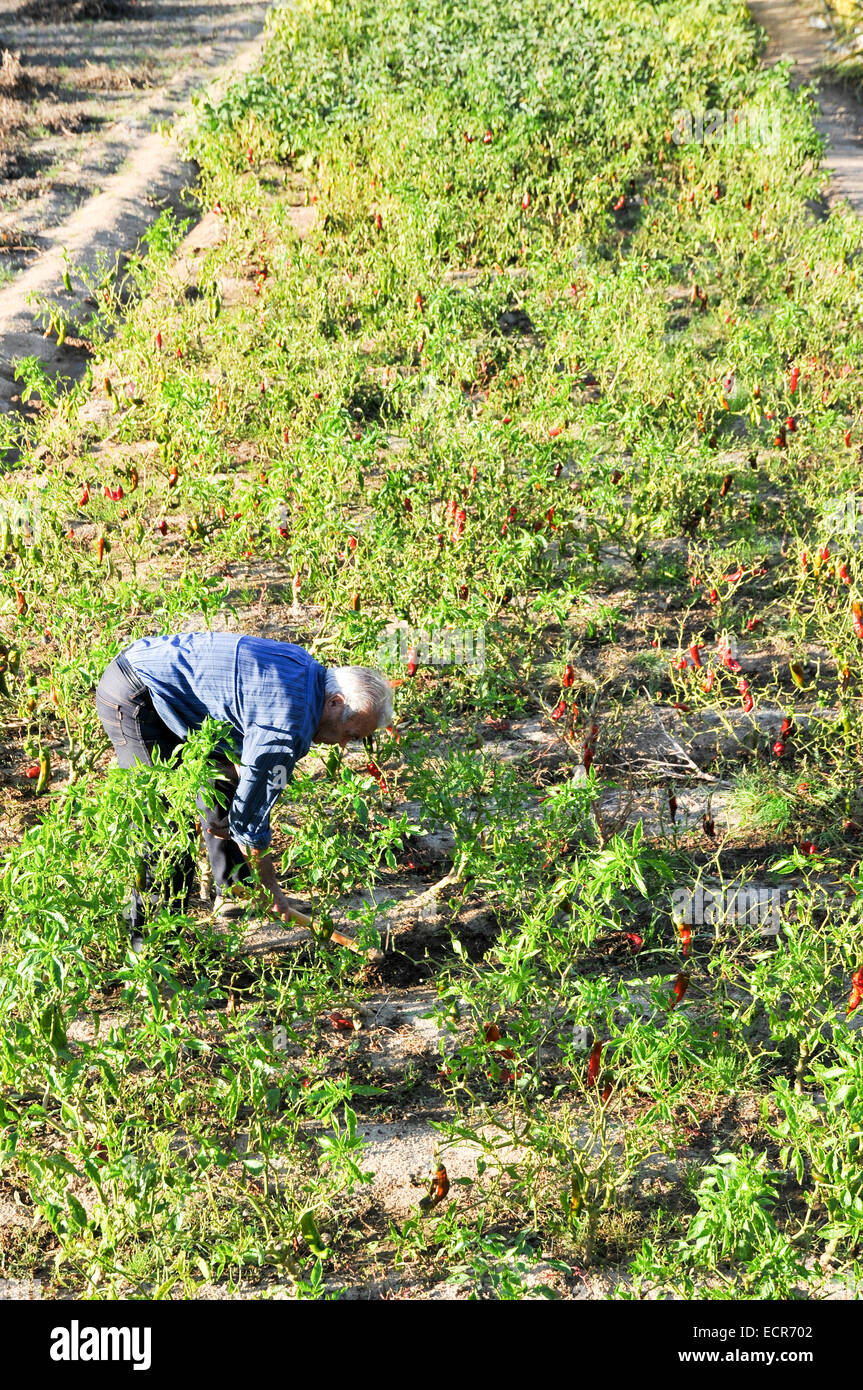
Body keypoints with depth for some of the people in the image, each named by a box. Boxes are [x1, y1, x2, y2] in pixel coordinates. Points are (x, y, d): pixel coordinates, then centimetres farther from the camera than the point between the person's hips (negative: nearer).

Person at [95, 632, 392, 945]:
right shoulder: (288, 727, -25)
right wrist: (271, 888, -3)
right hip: (133, 698, -10)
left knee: (225, 789, 15)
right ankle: (149, 936, 5)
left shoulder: (304, 667, 3)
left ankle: (234, 896, 28)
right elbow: (249, 816, -18)